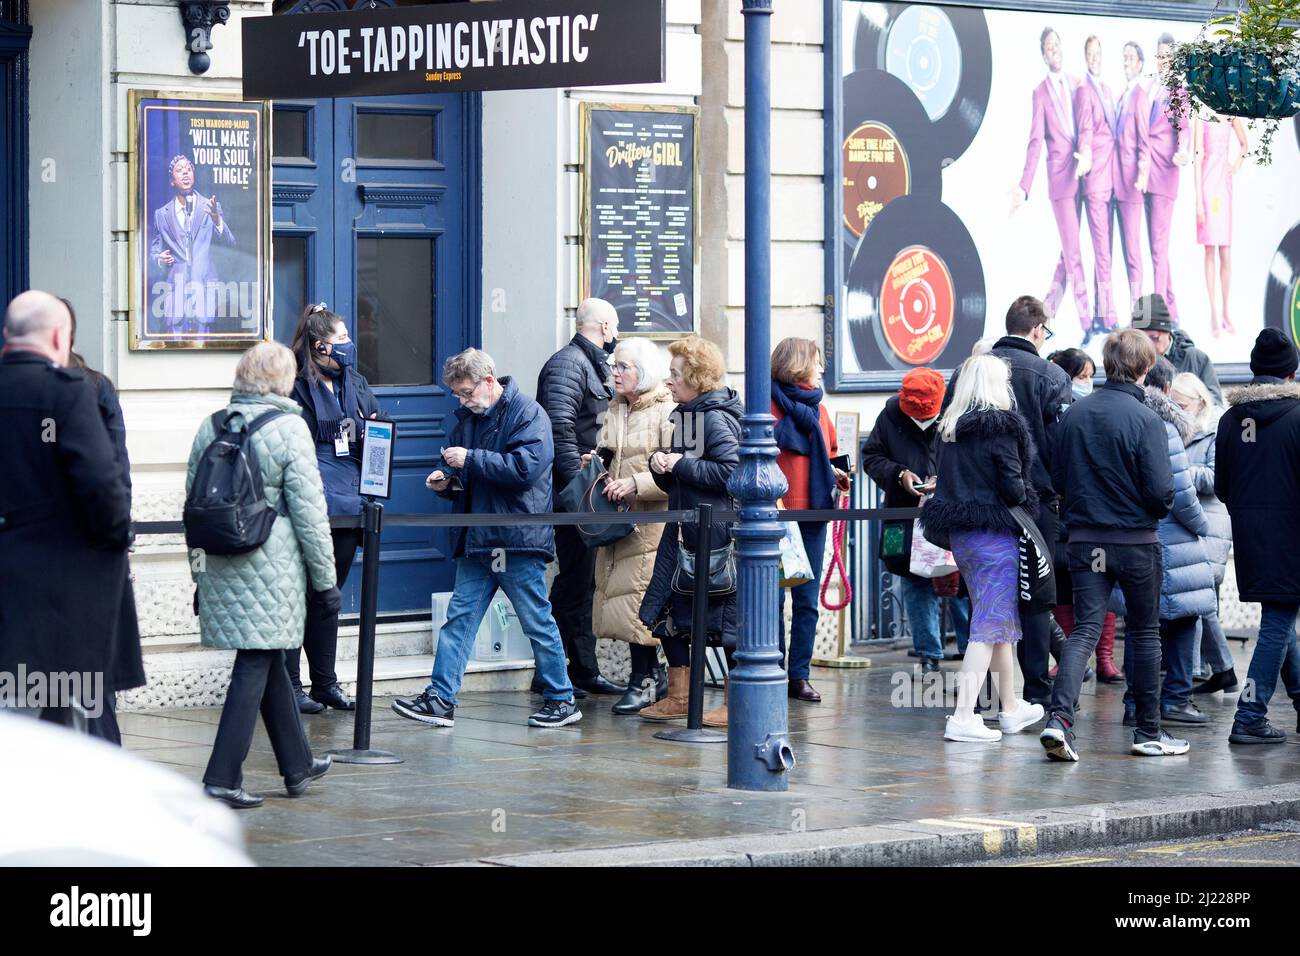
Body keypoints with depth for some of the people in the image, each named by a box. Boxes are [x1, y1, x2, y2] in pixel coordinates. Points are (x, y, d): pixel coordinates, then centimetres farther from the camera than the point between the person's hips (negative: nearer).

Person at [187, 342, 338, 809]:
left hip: (221, 565, 6)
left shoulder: (211, 427, 9)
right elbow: (308, 510, -9)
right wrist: (325, 578, -2)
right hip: (272, 567, -6)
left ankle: (298, 764, 31)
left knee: (270, 663, 19)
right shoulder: (288, 427, -8)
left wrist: (200, 572, 22)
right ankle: (222, 778, -6)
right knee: (256, 665, -2)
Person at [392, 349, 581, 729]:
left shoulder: (527, 413, -9)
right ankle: (440, 700, 2)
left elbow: (527, 467, -22)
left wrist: (471, 459, -19)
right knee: (459, 617, 2)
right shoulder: (468, 418, 16)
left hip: (518, 539, -7)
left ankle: (562, 701, 12)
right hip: (477, 540, 7)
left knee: (538, 623, 1)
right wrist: (446, 479, 3)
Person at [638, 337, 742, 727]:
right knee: (667, 610, 10)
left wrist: (681, 464, -17)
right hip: (682, 530, 10)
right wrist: (660, 465, -2)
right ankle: (678, 696, 20)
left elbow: (730, 472, -23)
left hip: (716, 531, -9)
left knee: (725, 614, -2)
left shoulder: (717, 419, -13)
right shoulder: (684, 416, 14)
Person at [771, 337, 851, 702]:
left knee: (808, 600, 7)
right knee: (773, 598, -2)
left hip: (812, 511, 7)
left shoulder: (817, 407, 15)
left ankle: (799, 675, 11)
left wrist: (836, 473, 5)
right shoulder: (771, 405, -6)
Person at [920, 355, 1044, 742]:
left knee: (997, 621, 19)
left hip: (959, 534, 8)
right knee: (990, 626, -5)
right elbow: (1013, 487, -15)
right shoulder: (1001, 426, -13)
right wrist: (1027, 497, 4)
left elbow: (948, 480, 12)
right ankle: (963, 717, -13)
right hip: (994, 533, -8)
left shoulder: (949, 428, 8)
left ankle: (1010, 707, 29)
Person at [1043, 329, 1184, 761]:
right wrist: (1162, 507, 6)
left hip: (1084, 542, 3)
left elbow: (1057, 477, 6)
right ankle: (1149, 732, 20)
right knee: (1144, 633, 12)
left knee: (1085, 629, 2)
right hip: (1136, 542, -3)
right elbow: (1160, 491, -16)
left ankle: (1060, 717, -19)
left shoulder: (1074, 414, 0)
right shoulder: (1145, 420, -14)